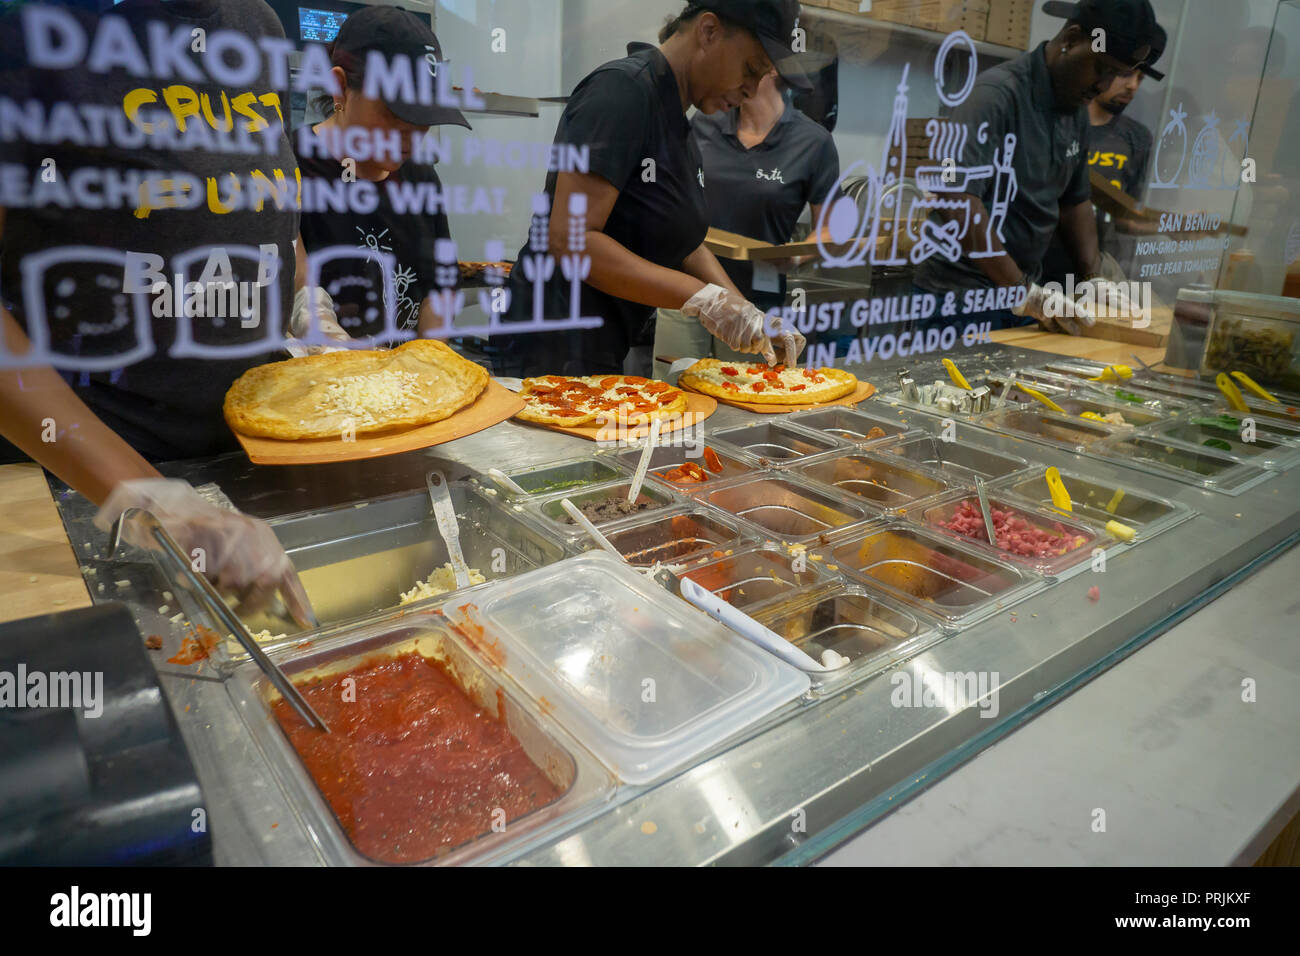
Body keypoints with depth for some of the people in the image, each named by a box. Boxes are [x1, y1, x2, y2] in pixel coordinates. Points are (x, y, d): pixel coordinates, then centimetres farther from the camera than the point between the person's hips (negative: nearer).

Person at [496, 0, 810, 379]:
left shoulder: (681, 126, 13)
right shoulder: (623, 89, -16)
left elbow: (685, 243, 17)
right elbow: (569, 240, -25)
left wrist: (748, 316, 3)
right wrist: (702, 298, -24)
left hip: (618, 351, 9)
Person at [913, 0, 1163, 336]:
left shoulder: (1077, 113, 10)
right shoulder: (999, 93, -14)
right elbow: (958, 203, -25)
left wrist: (1094, 278, 7)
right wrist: (1023, 291, -23)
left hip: (1024, 297, 7)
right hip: (962, 298, -7)